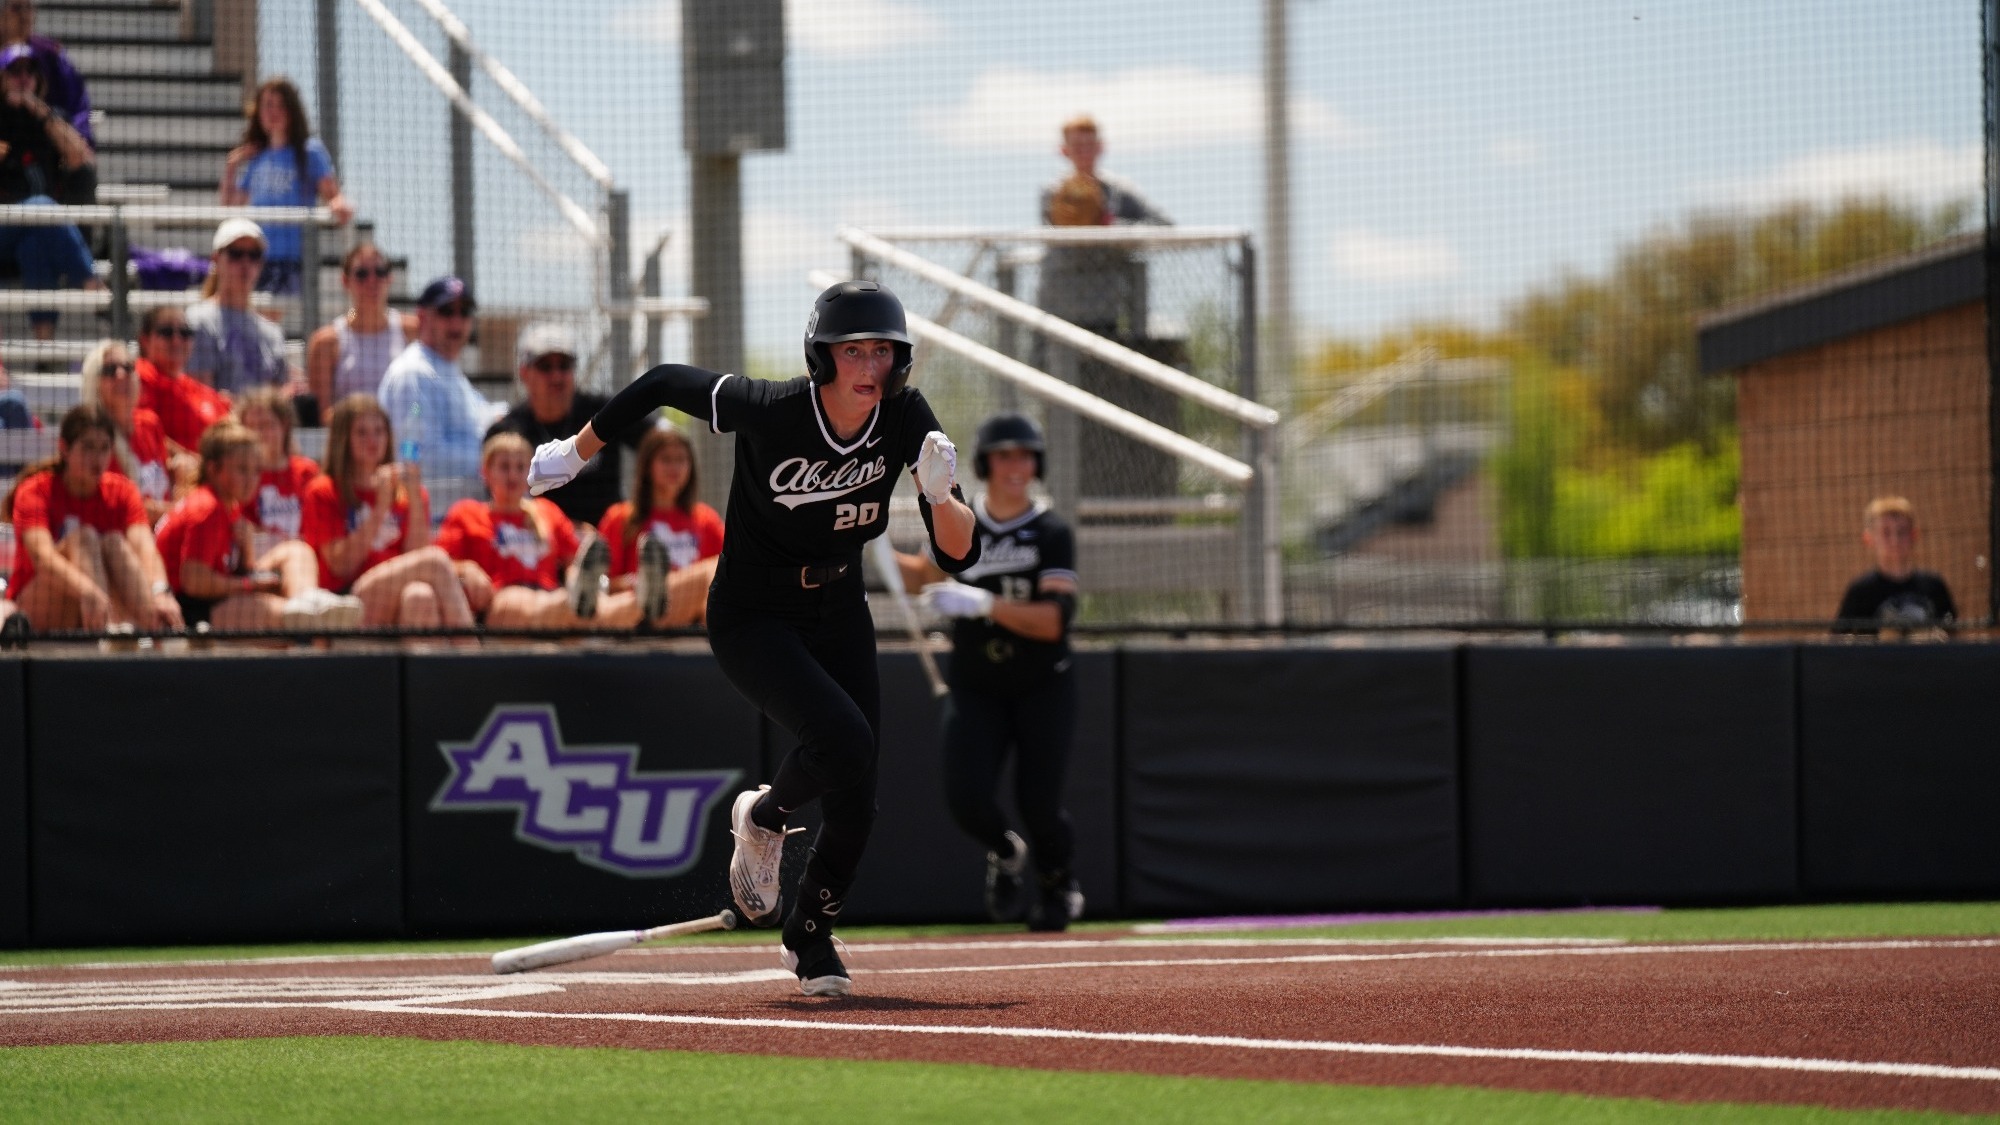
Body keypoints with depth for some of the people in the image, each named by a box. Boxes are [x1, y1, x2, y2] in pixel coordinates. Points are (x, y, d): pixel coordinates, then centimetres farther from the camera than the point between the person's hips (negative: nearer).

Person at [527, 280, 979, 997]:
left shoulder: (904, 417, -15)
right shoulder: (770, 410, -26)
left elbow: (960, 555, -16)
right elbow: (663, 383, -9)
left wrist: (939, 495, -37)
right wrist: (575, 453, 1)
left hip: (838, 611, 5)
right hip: (751, 619, -4)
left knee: (855, 805, 1)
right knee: (842, 738, -27)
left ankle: (810, 938, 27)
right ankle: (762, 818, 6)